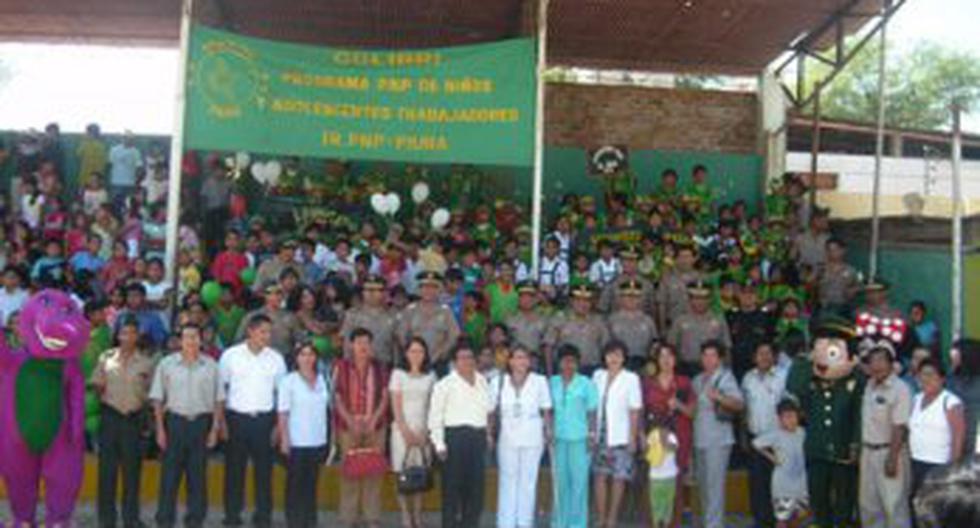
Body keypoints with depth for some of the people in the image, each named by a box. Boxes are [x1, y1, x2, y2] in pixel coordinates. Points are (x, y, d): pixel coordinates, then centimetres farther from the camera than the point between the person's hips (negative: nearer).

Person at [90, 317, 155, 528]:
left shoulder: (146, 363, 4)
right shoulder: (106, 358, 5)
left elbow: (151, 391, 6)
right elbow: (96, 384, 11)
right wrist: (100, 389, -7)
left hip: (134, 417, 0)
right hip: (110, 415, 0)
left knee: (132, 468, 4)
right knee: (107, 466, 3)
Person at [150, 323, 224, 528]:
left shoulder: (211, 365, 3)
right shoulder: (167, 364, 2)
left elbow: (218, 399, 5)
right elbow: (158, 398, 3)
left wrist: (215, 428, 0)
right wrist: (160, 429, -2)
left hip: (202, 422, 1)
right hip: (175, 421, -1)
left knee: (198, 476, 6)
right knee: (169, 474, 2)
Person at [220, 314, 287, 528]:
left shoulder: (276, 358, 3)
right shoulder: (231, 355, -1)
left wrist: (279, 424, 3)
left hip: (264, 419, 1)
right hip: (237, 418, -1)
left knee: (264, 468, 4)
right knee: (234, 467, 4)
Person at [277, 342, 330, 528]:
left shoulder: (321, 380, 8)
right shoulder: (289, 381, -5)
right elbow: (283, 413, -7)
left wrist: (327, 438, 9)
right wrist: (284, 439, -13)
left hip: (317, 441, 4)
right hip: (296, 442, -4)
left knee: (312, 483, 10)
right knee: (295, 484, 4)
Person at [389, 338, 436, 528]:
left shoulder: (430, 376, 10)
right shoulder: (398, 374, 3)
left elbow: (432, 405, 8)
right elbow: (396, 405, -1)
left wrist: (427, 431, -3)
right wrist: (405, 430, -9)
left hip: (423, 429, 2)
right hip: (403, 428, -2)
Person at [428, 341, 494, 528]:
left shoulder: (482, 382, 15)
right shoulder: (445, 384, -2)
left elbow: (489, 409, 19)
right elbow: (435, 416, -5)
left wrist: (488, 434, 11)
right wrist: (439, 444, -12)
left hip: (478, 436, 5)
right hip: (455, 435, -5)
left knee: (476, 485, 7)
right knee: (452, 486, -2)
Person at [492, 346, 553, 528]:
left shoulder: (539, 381, -1)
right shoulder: (499, 382, 2)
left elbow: (546, 410, 4)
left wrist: (548, 431, 0)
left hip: (532, 438, -1)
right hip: (507, 437, 1)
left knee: (528, 479, 5)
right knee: (507, 479, 5)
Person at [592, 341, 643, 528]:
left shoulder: (631, 378, -4)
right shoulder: (598, 375, 7)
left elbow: (634, 410, -4)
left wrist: (633, 438, -7)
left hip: (620, 437, -3)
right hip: (600, 435, 3)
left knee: (618, 477, 2)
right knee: (600, 476, 4)